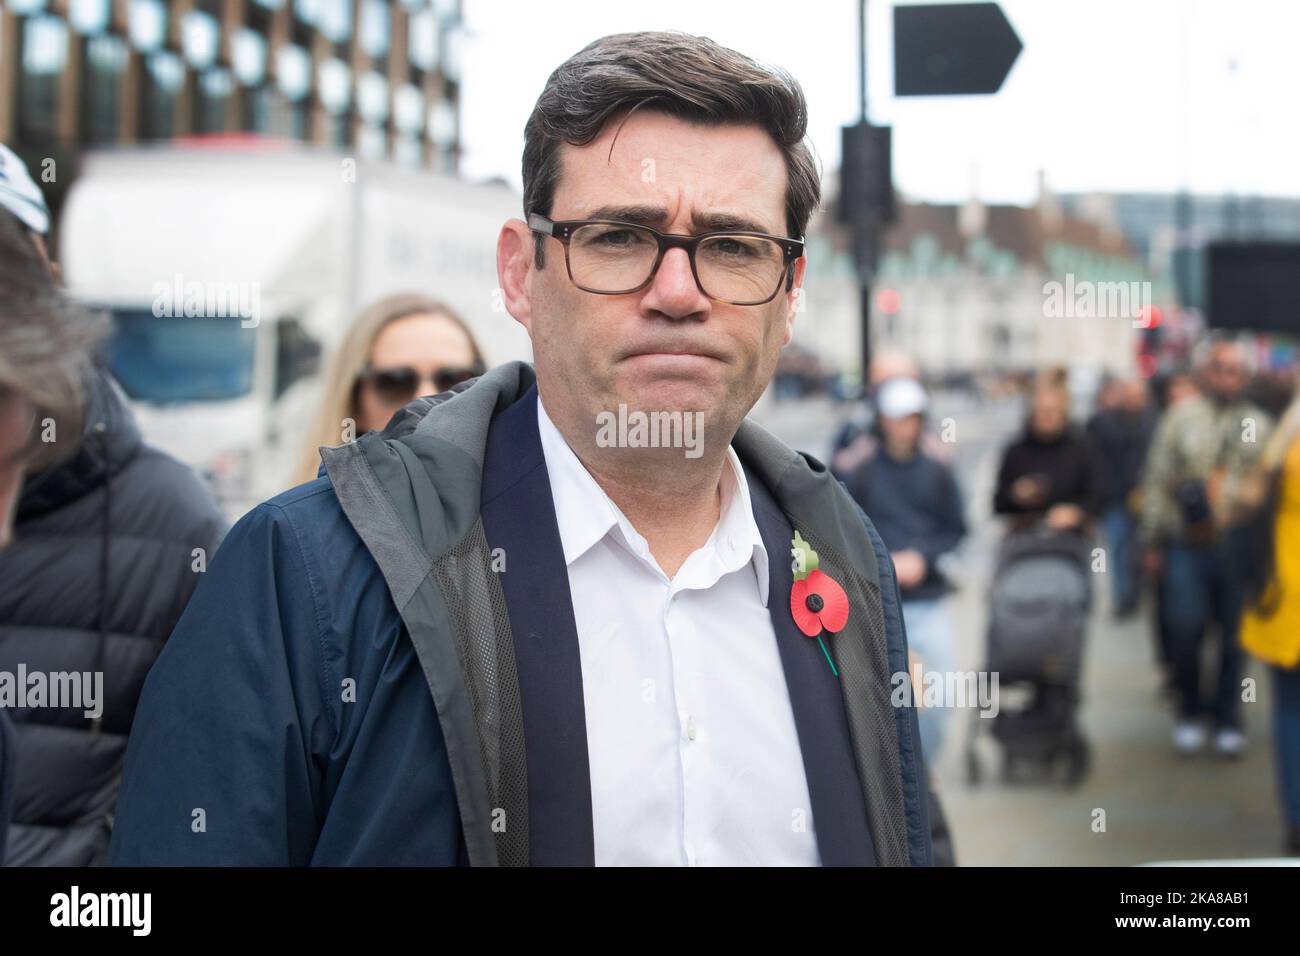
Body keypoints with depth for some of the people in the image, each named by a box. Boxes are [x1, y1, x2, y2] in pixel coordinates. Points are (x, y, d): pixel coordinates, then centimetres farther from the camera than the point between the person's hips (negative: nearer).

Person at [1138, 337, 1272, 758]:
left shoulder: (1258, 425, 10)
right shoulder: (1180, 417, 7)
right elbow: (1157, 478, 7)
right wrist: (1152, 542, 4)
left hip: (1239, 545, 1)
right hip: (1186, 545, -1)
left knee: (1234, 633, 4)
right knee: (1185, 627, -6)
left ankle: (1226, 716, 20)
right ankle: (1190, 711, 15)